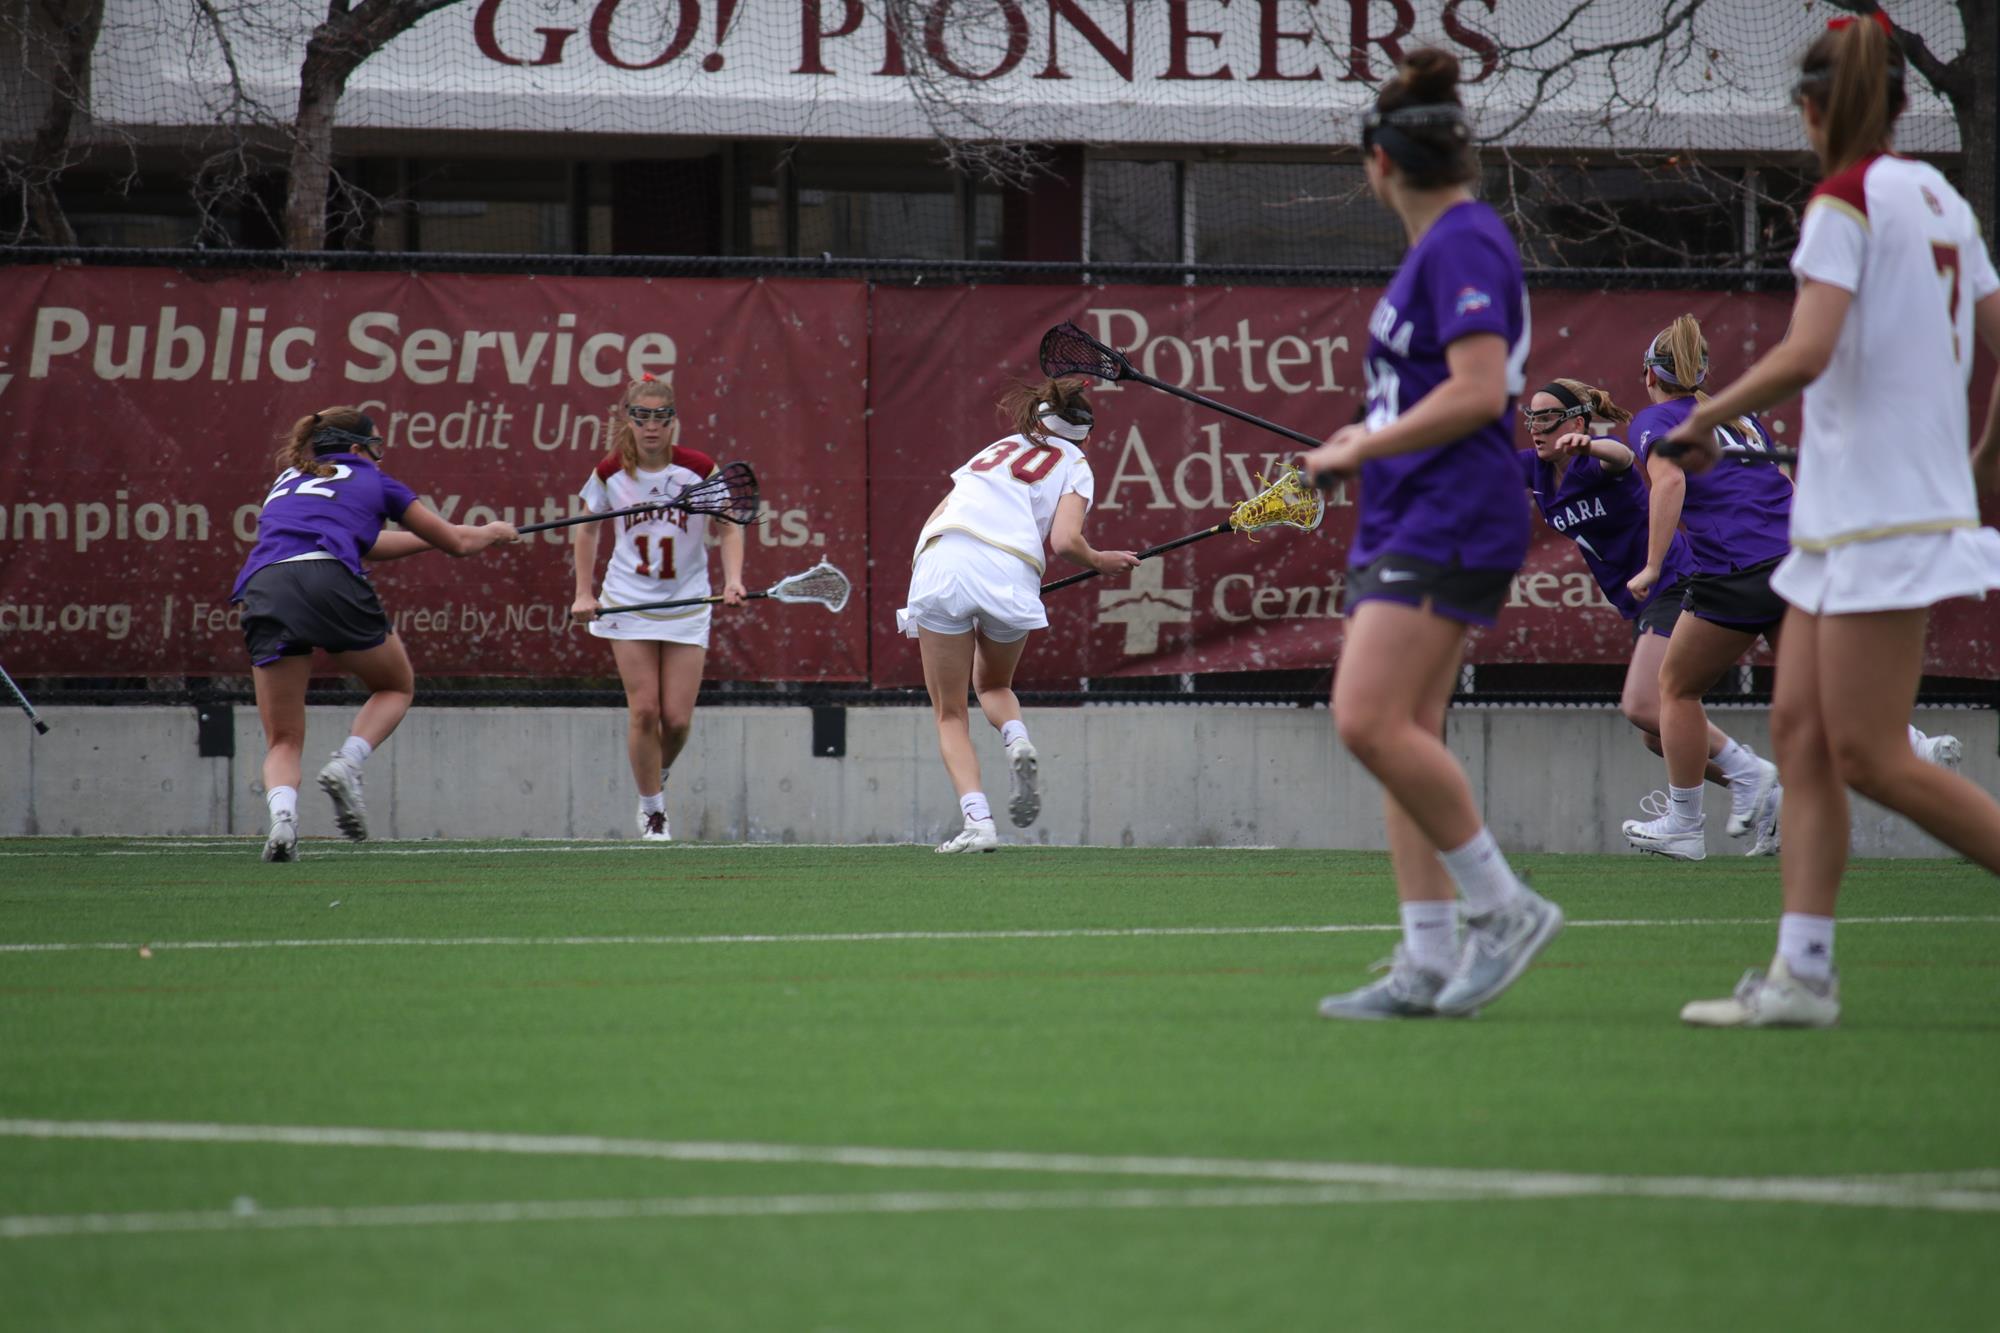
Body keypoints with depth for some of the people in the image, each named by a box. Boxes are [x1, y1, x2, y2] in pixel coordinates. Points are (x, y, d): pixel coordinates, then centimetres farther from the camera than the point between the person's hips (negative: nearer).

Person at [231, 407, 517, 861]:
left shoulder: (287, 481, 34)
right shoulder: (372, 482, 21)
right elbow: (456, 542, 32)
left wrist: (428, 538, 59)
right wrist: (492, 532, 54)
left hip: (263, 586, 3)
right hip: (330, 582, -3)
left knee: (283, 743, 10)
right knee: (396, 687, 25)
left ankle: (282, 814, -20)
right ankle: (347, 764, -1)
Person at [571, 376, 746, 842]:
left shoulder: (699, 469, -11)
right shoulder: (610, 474, -6)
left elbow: (729, 526, 1)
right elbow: (587, 528, 10)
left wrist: (732, 579, -14)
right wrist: (583, 593, 5)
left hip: (687, 604, 0)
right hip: (629, 602, 0)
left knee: (678, 719, -4)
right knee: (644, 710, -8)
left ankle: (657, 780, 28)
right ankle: (653, 810, 6)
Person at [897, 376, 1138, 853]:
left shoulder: (997, 449, 31)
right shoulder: (1073, 464, 19)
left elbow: (934, 521, 27)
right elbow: (1064, 541, 2)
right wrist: (1101, 562, 21)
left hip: (939, 561, 1)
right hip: (1009, 573, -1)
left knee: (950, 715, 8)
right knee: (993, 685, 27)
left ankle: (977, 819, -11)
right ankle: (1017, 740, -4)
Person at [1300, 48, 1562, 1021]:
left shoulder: (1463, 245, -13)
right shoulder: (1439, 246, 17)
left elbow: (1479, 393, -22)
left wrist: (1362, 449, -15)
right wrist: (1372, 436, 18)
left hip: (1449, 527, -10)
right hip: (1407, 525, 10)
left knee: (1370, 720, -19)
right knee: (1401, 735, 5)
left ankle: (1501, 905, -11)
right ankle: (1429, 966, 4)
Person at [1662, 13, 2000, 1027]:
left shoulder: (1847, 201, -12)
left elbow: (1805, 355, -23)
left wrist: (1705, 420, -9)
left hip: (1881, 517, -9)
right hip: (1847, 521, 9)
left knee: (1869, 756, -8)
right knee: (1800, 731, 5)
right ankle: (1801, 973, 1)